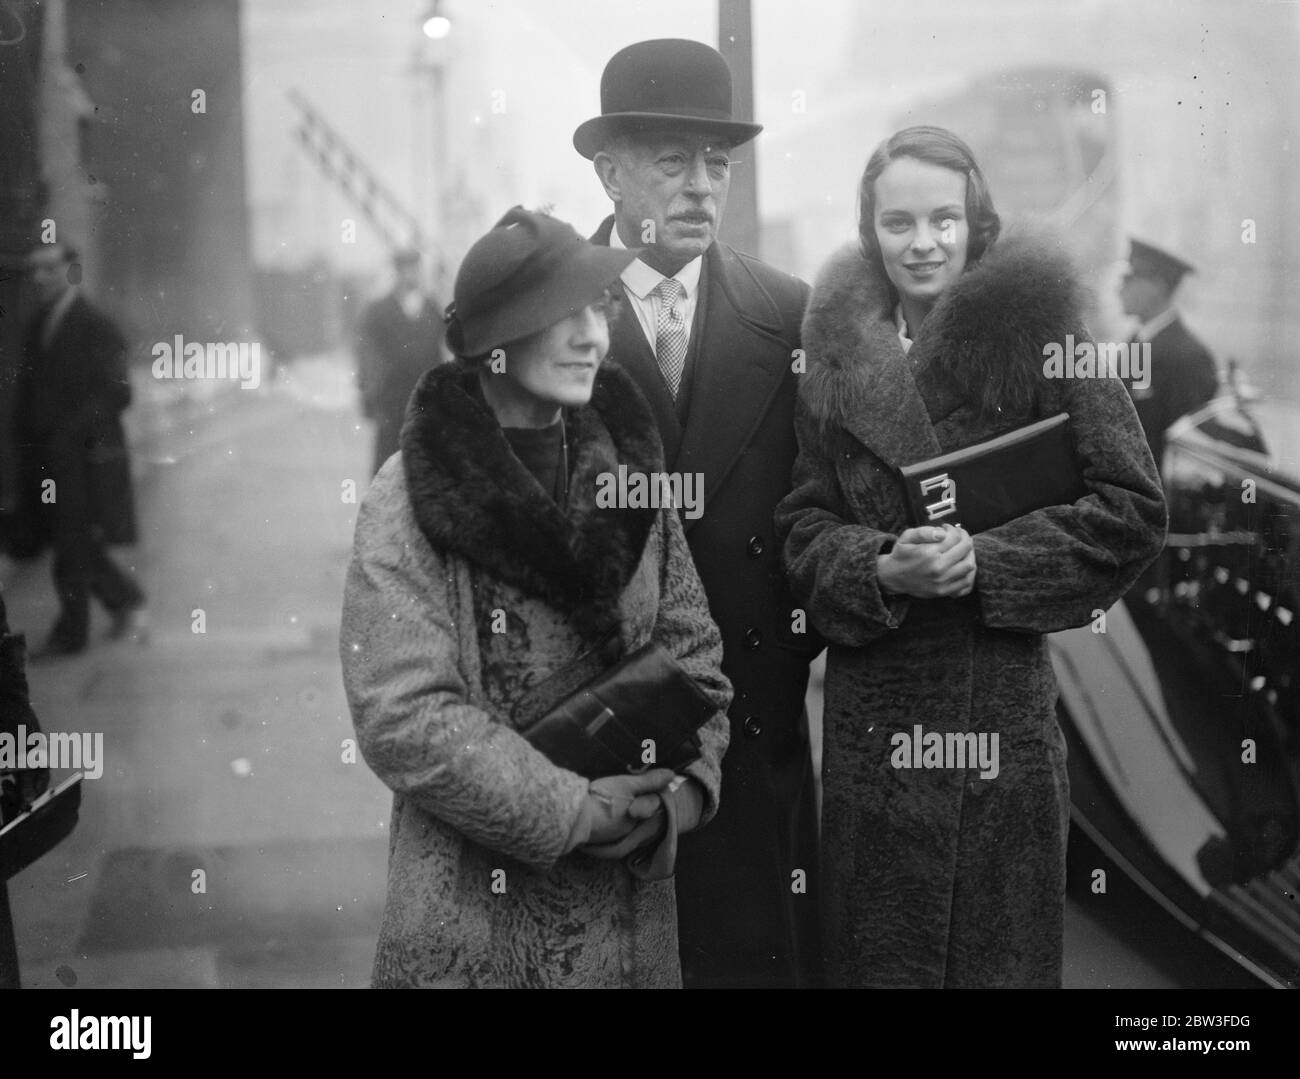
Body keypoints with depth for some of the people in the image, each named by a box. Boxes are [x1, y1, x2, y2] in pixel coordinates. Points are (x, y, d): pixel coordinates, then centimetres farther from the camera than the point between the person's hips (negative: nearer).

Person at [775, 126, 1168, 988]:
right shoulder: (838, 351, 7)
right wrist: (880, 569, -13)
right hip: (872, 707, 3)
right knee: (881, 947, 9)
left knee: (1002, 946, 6)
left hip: (1006, 696, -3)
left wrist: (988, 560, -15)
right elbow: (804, 525, 6)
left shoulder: (1034, 327, -4)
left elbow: (1133, 508, -6)